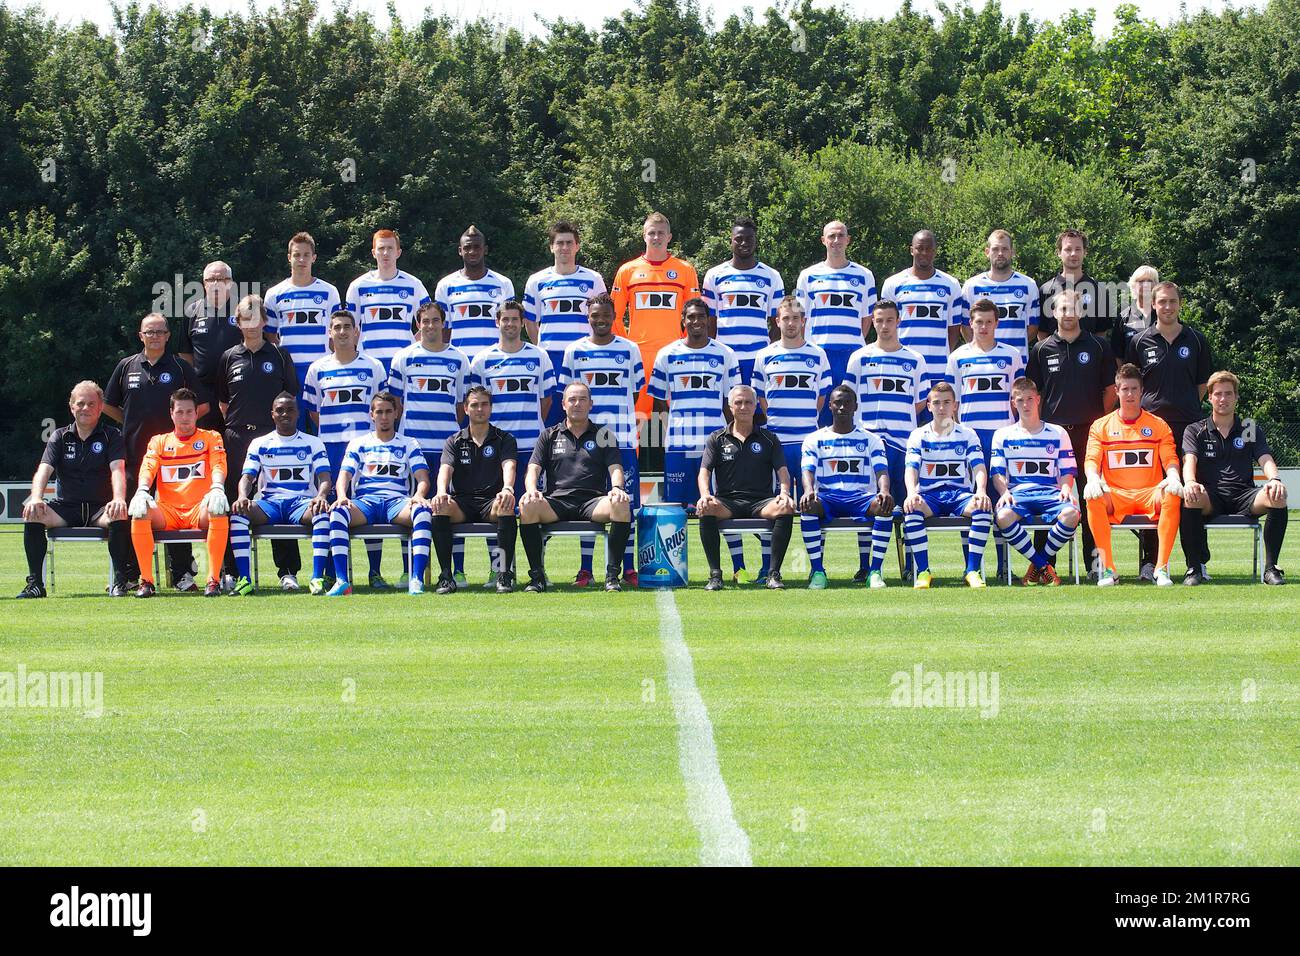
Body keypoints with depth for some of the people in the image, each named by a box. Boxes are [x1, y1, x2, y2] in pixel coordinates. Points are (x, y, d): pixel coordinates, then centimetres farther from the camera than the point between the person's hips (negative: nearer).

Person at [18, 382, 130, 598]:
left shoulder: (111, 436, 5)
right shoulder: (60, 437, 11)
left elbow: (117, 470, -12)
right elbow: (44, 470, -2)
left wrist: (119, 499, -34)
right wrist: (36, 498, -25)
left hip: (100, 508, -2)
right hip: (66, 506, 2)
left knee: (119, 515, -37)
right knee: (32, 513, -26)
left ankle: (119, 581, -27)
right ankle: (35, 582, -23)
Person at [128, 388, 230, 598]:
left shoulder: (211, 438, 13)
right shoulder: (159, 442, 17)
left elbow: (218, 466, -4)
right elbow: (147, 469, 1)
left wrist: (217, 488, -28)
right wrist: (142, 491, -23)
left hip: (199, 510, -1)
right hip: (167, 511, 1)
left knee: (219, 511, -36)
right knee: (139, 512, -31)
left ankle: (213, 579, -34)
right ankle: (146, 581, -26)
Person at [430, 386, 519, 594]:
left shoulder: (504, 439, 13)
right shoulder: (454, 442, 16)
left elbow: (509, 466, -7)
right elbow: (445, 469, -3)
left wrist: (507, 489, -32)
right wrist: (441, 492, -27)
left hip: (491, 500, -1)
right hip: (462, 503, 1)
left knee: (506, 506, -37)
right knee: (440, 507, -33)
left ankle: (505, 574, -33)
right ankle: (446, 575, -30)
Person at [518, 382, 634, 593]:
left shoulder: (603, 435, 18)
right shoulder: (550, 436, 19)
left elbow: (615, 468, 7)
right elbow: (533, 469, 9)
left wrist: (617, 488, -17)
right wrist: (531, 489, -14)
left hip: (593, 501, -1)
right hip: (557, 501, 1)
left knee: (622, 505, -34)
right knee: (527, 505, -32)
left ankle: (612, 575, -26)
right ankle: (537, 575, -24)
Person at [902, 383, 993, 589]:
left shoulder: (967, 435, 11)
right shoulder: (918, 436, 10)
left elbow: (979, 467, 0)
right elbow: (911, 468, -2)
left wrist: (981, 491, -22)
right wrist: (912, 493, -25)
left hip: (960, 494, 0)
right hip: (929, 495, 0)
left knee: (983, 508, -34)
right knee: (911, 509, -36)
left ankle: (972, 571, -28)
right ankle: (923, 572, -31)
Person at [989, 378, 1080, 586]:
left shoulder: (1057, 433, 17)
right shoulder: (1003, 435, 17)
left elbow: (1067, 471, 15)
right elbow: (997, 472, 9)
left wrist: (1066, 488, -8)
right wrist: (1004, 492, -12)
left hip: (1050, 491, 1)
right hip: (1017, 492, 0)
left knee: (1071, 514, -35)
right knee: (1003, 516, -37)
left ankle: (1038, 564, -14)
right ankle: (1044, 567, -22)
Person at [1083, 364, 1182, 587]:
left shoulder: (1158, 425, 13)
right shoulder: (1101, 426, 13)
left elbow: (1170, 459, 4)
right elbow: (1091, 459, 2)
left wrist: (1173, 477, -20)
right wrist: (1093, 478, -22)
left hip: (1150, 493, 0)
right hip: (1115, 495, 0)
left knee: (1172, 496, -35)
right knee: (1093, 497, -35)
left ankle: (1162, 568, -33)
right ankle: (1108, 569, -32)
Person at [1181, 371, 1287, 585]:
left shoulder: (1251, 430, 18)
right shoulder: (1195, 431, 14)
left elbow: (1265, 459, 3)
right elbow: (1189, 460, -4)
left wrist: (1274, 479, -22)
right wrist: (1190, 482, -30)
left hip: (1243, 496, 1)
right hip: (1210, 498, -1)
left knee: (1278, 497, -31)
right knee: (1190, 498, -38)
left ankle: (1271, 567, -23)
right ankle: (1194, 568, -27)